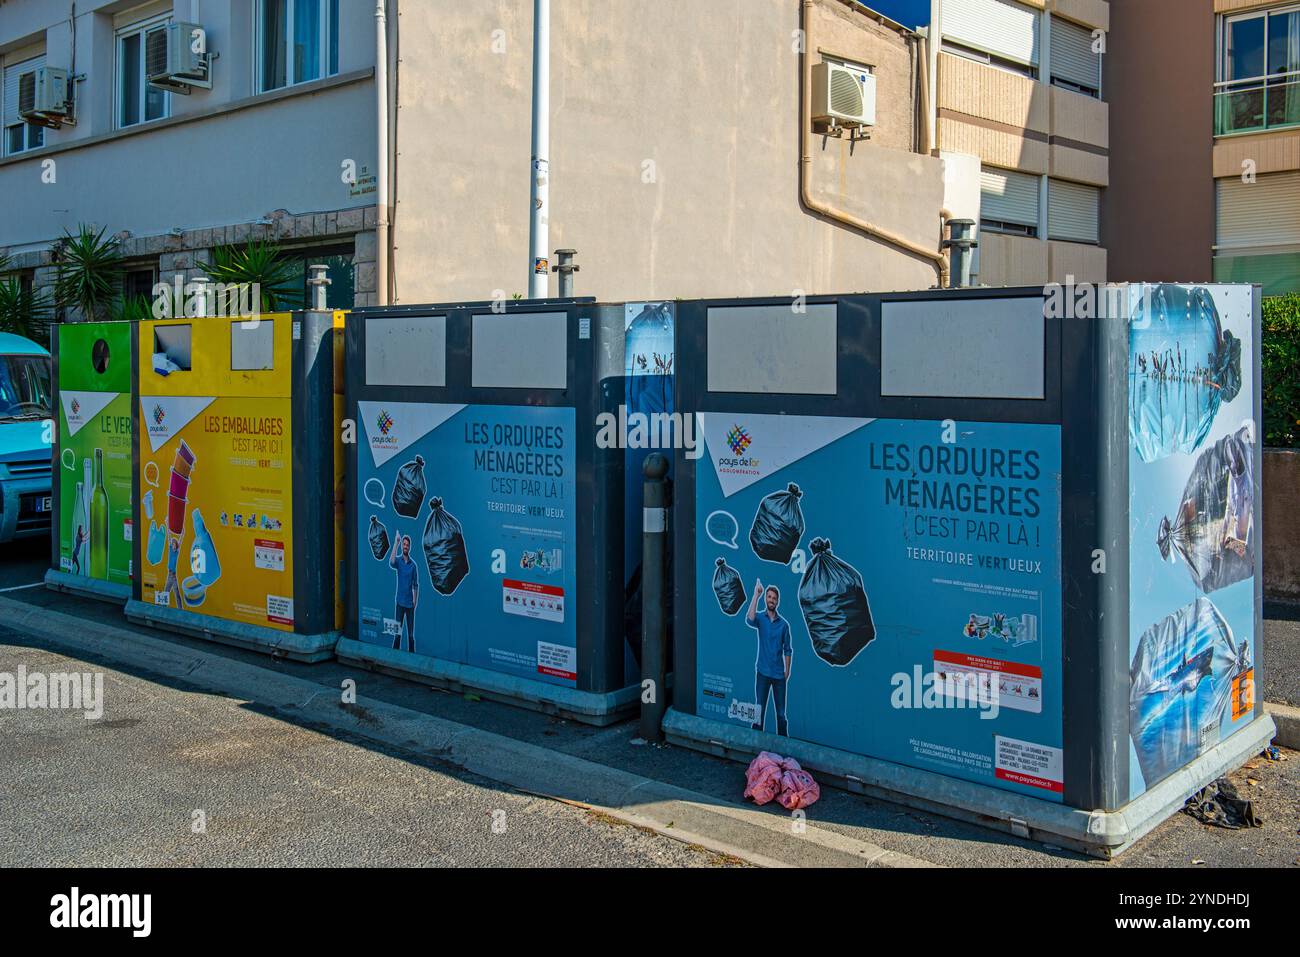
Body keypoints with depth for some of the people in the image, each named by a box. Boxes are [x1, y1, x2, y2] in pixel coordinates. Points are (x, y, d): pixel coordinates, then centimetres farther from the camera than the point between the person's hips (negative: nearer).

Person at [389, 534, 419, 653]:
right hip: (400, 601, -2)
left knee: (411, 634, 5)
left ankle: (412, 654, 13)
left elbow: (416, 584, 9)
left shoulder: (413, 564, 4)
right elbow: (391, 562, -27)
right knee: (397, 632, -2)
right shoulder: (398, 560, -1)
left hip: (410, 603, 2)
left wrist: (415, 600, -1)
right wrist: (396, 544, -31)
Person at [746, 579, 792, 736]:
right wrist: (756, 596, -29)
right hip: (763, 672, -2)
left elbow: (787, 649, 9)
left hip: (779, 673, 2)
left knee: (781, 713, 7)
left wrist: (787, 670, 2)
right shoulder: (760, 618, -2)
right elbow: (749, 620, -26)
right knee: (759, 710, 0)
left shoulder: (784, 624, 4)